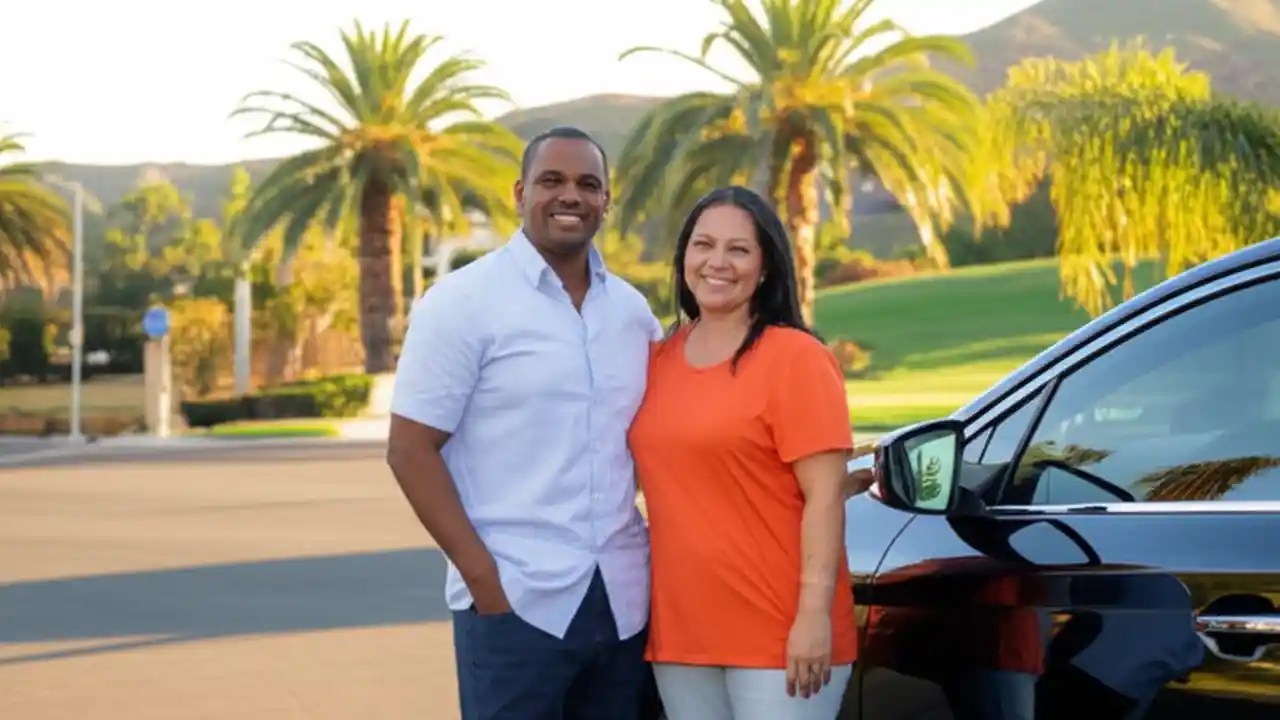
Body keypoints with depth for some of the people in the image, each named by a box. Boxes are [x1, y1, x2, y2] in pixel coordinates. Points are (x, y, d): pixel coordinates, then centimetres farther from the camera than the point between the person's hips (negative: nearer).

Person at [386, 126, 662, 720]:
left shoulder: (632, 310, 11)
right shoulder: (463, 301, -4)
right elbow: (410, 451, -7)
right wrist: (483, 576, -13)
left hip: (624, 602, 5)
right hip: (516, 602, -5)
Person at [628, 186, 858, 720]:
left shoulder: (795, 357, -8)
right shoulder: (660, 359, 11)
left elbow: (824, 497, -12)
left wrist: (814, 614, -19)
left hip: (778, 633, -6)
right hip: (682, 630, 7)